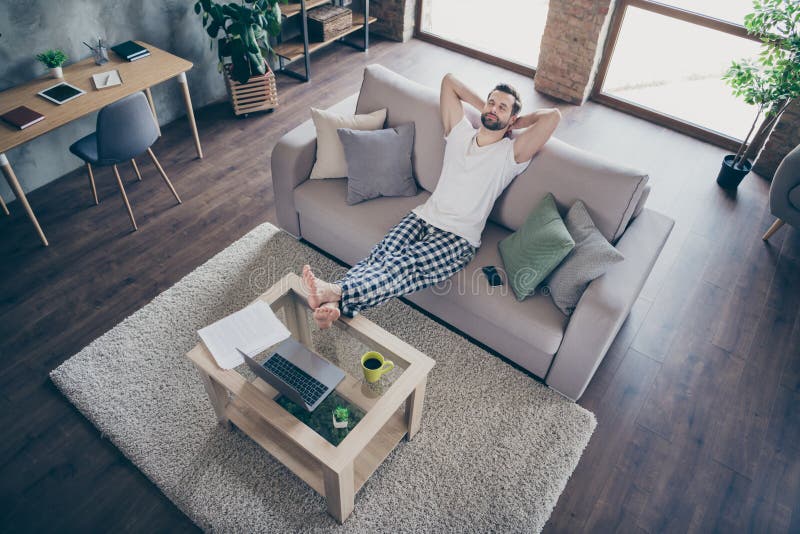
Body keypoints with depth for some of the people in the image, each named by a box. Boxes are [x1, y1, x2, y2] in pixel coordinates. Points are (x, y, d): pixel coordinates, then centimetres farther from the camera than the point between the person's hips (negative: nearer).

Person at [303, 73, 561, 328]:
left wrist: (518, 122, 6)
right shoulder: (461, 132, 15)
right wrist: (483, 106, 22)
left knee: (405, 266, -31)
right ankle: (334, 303, -44)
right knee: (383, 253, -25)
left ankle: (337, 293, -51)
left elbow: (552, 115, -11)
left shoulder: (510, 153, 1)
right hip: (425, 216, 5)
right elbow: (449, 80, 24)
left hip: (459, 237, -5)